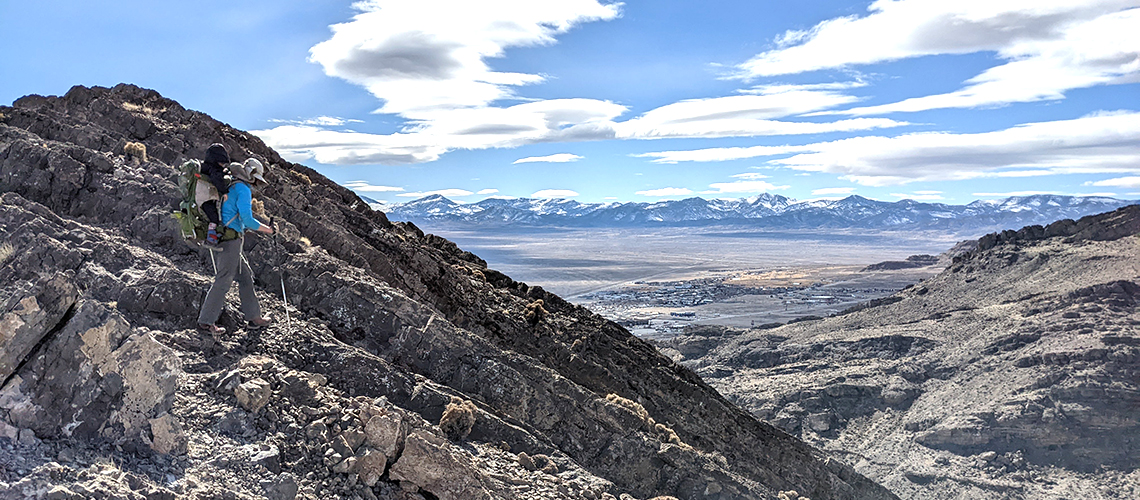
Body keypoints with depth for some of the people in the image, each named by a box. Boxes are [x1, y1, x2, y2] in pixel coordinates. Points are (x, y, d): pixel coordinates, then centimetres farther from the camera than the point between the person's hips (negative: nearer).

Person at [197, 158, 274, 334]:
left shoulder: (228, 187, 20)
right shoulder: (243, 190, -9)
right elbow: (247, 220, -17)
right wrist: (267, 229, -3)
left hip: (221, 239, 10)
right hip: (231, 240, -10)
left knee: (245, 276, 13)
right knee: (224, 280, -5)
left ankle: (253, 317, 17)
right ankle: (206, 321, -1)